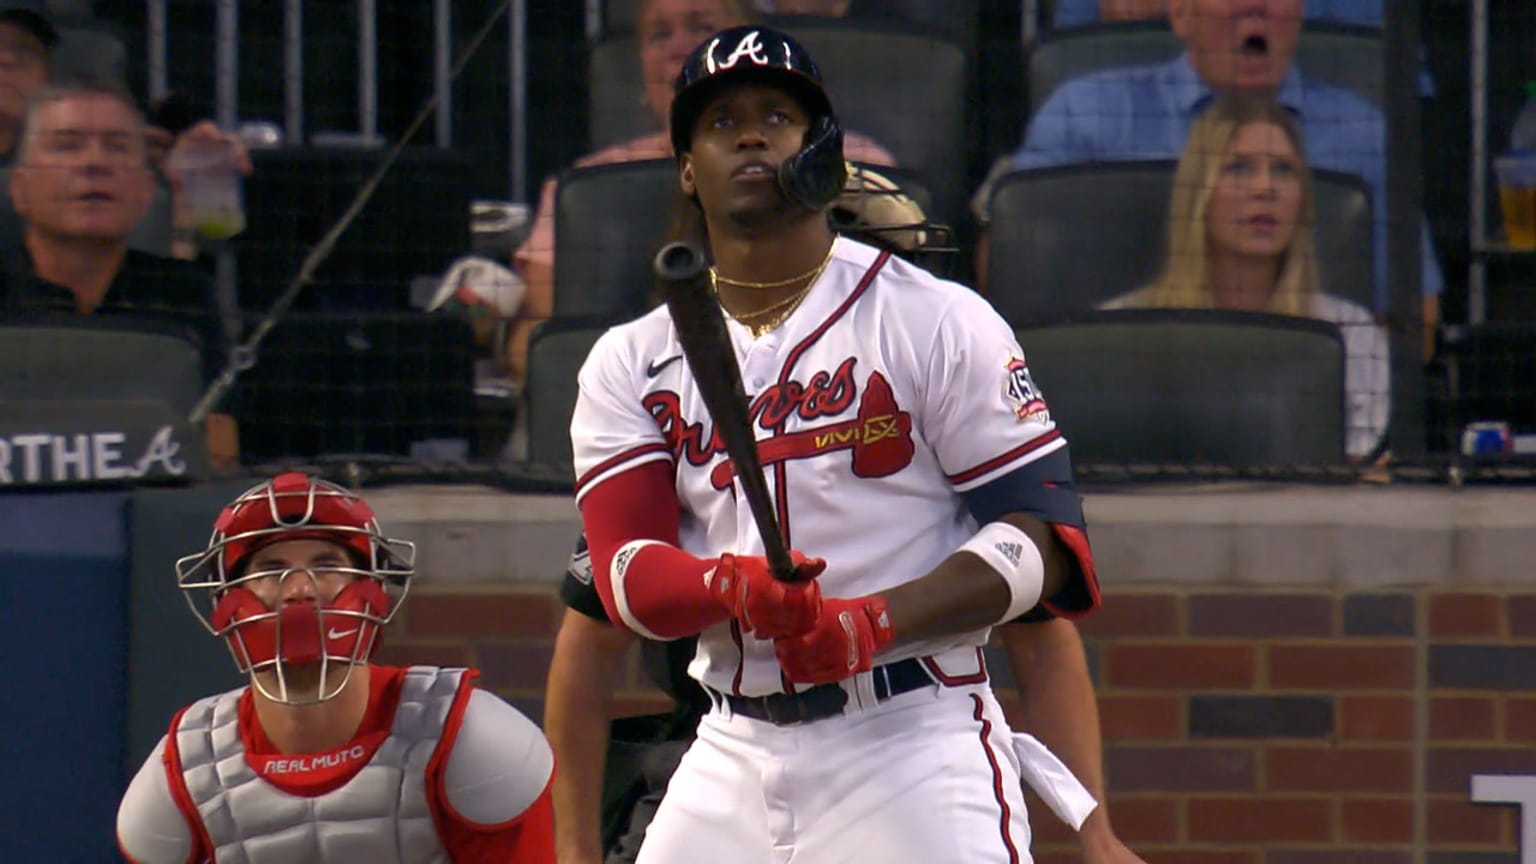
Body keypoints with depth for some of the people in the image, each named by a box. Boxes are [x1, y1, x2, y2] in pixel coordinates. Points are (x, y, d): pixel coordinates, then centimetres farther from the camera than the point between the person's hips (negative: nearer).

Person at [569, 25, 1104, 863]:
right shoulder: (630, 362, 12)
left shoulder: (936, 321, 1)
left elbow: (1043, 531, -4)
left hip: (917, 740, -4)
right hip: (732, 755, 4)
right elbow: (624, 573, 0)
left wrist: (874, 621, -19)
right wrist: (730, 587, -23)